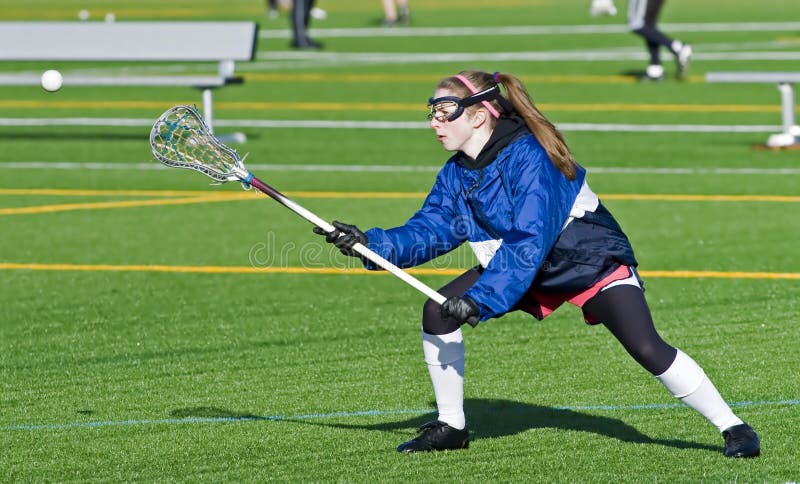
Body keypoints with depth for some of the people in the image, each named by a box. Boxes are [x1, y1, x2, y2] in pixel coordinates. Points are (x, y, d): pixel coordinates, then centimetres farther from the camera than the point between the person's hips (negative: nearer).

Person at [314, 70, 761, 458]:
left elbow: (529, 242, -36)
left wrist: (480, 299, -39)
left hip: (593, 261, -7)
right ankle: (451, 428, 8)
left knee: (647, 349, -23)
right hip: (530, 271, 7)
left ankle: (733, 428, -10)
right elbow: (430, 230, -9)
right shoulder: (457, 173, -6)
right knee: (438, 312, -6)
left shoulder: (527, 156, -31)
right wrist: (371, 243, -24)